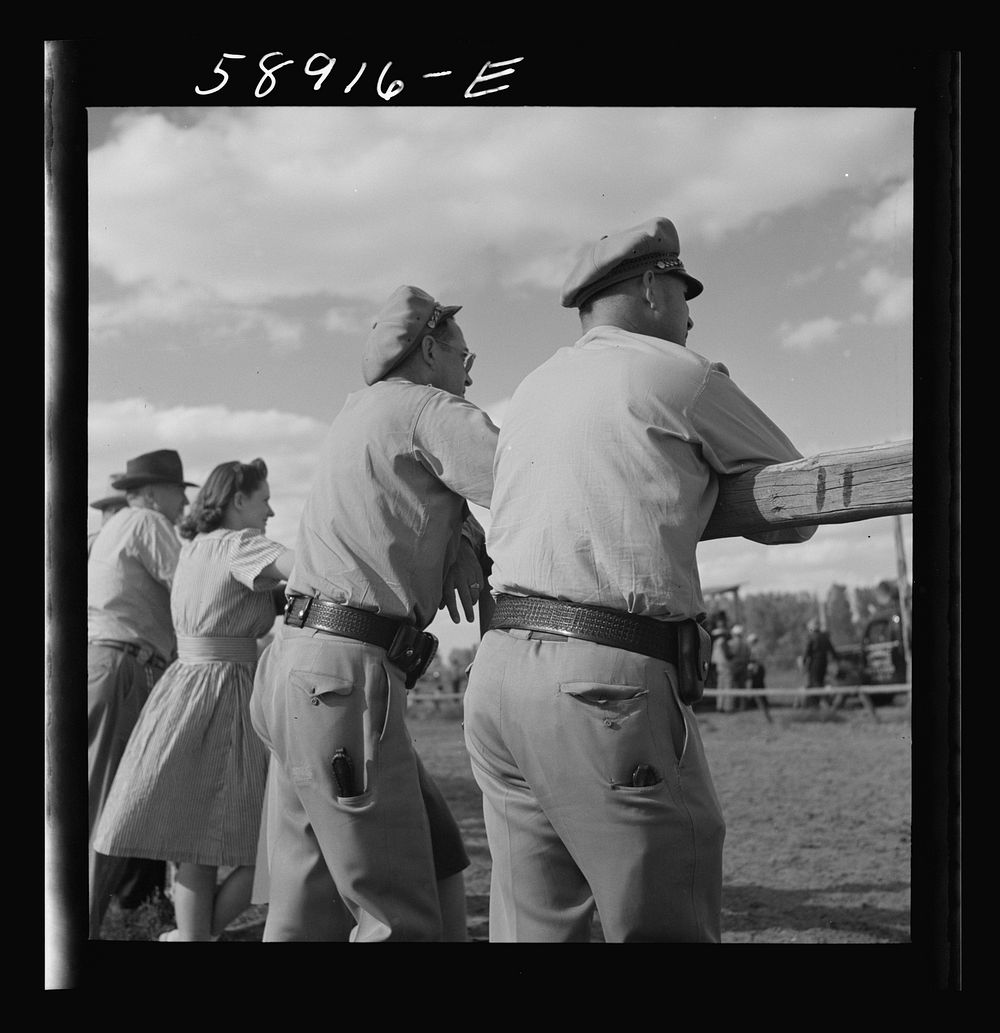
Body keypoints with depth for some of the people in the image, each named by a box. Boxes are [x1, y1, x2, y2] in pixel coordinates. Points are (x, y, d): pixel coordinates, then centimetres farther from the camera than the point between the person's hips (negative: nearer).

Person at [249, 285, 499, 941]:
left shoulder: (365, 409, 23)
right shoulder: (432, 409, -5)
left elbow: (442, 498, 19)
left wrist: (464, 542, -1)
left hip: (299, 665, 10)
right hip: (344, 676, -10)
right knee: (401, 918, -8)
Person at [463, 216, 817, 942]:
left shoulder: (532, 391, 21)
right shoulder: (678, 375, 2)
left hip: (501, 669, 8)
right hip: (606, 687, -7)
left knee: (534, 925, 11)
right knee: (667, 927, -2)